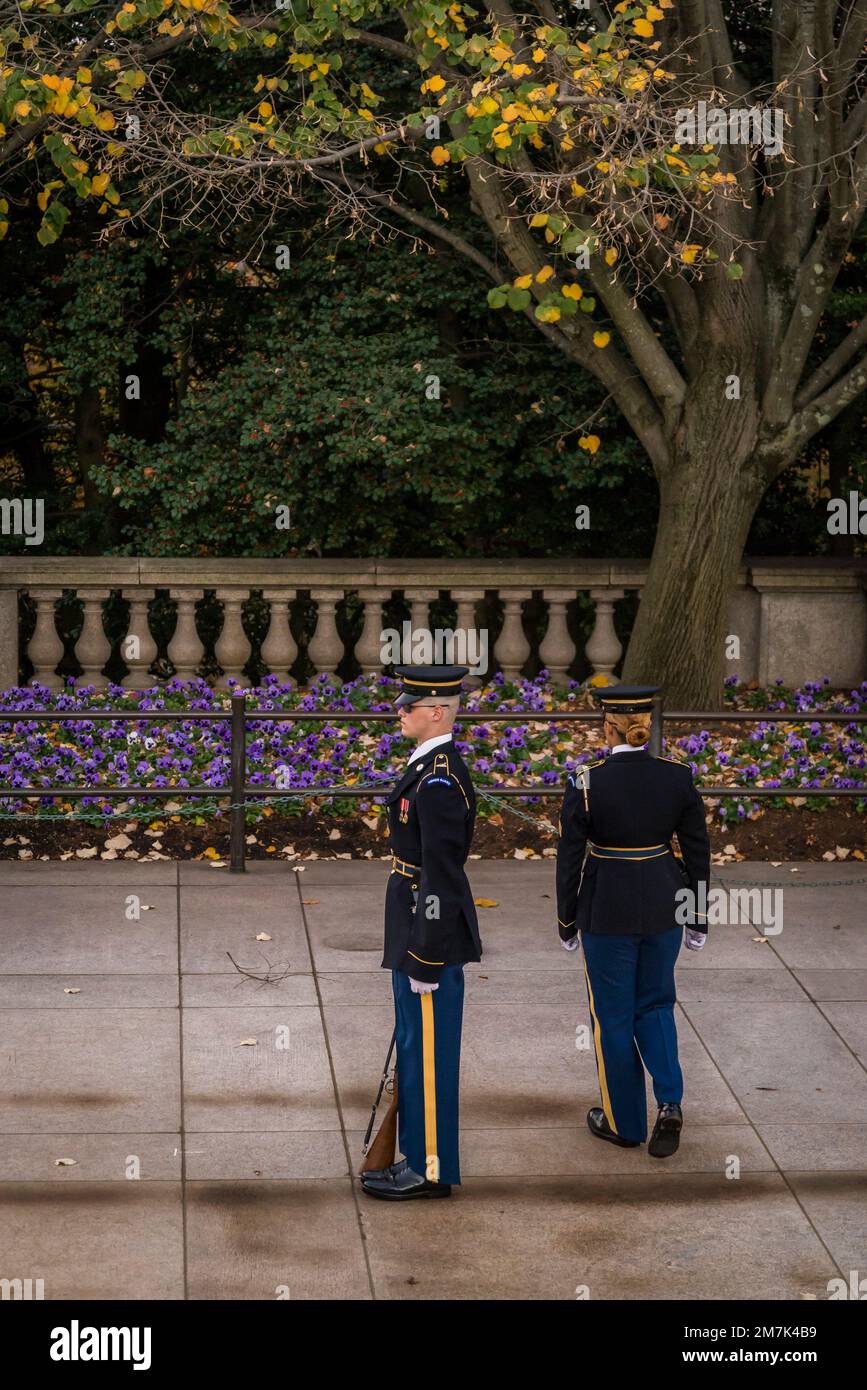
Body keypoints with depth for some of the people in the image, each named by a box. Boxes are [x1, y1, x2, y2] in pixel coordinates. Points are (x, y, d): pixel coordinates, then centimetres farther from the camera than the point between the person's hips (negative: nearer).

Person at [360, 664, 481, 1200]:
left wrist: (427, 958, -21)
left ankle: (432, 1169, 8)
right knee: (418, 1049, 17)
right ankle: (419, 1157, 26)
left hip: (432, 936, -10)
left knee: (429, 1052, -1)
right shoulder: (436, 766, 11)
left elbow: (441, 875, -23)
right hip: (420, 931, 10)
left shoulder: (439, 781, -22)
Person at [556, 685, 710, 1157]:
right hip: (664, 904, 3)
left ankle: (623, 1122, 23)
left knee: (613, 1013, 12)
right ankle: (669, 1104, 2)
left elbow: (570, 857, -9)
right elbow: (698, 850, 0)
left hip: (607, 908, -3)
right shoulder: (677, 777, -6)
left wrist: (566, 920, 4)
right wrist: (698, 917, 11)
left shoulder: (586, 782, -14)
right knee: (654, 1003, 20)